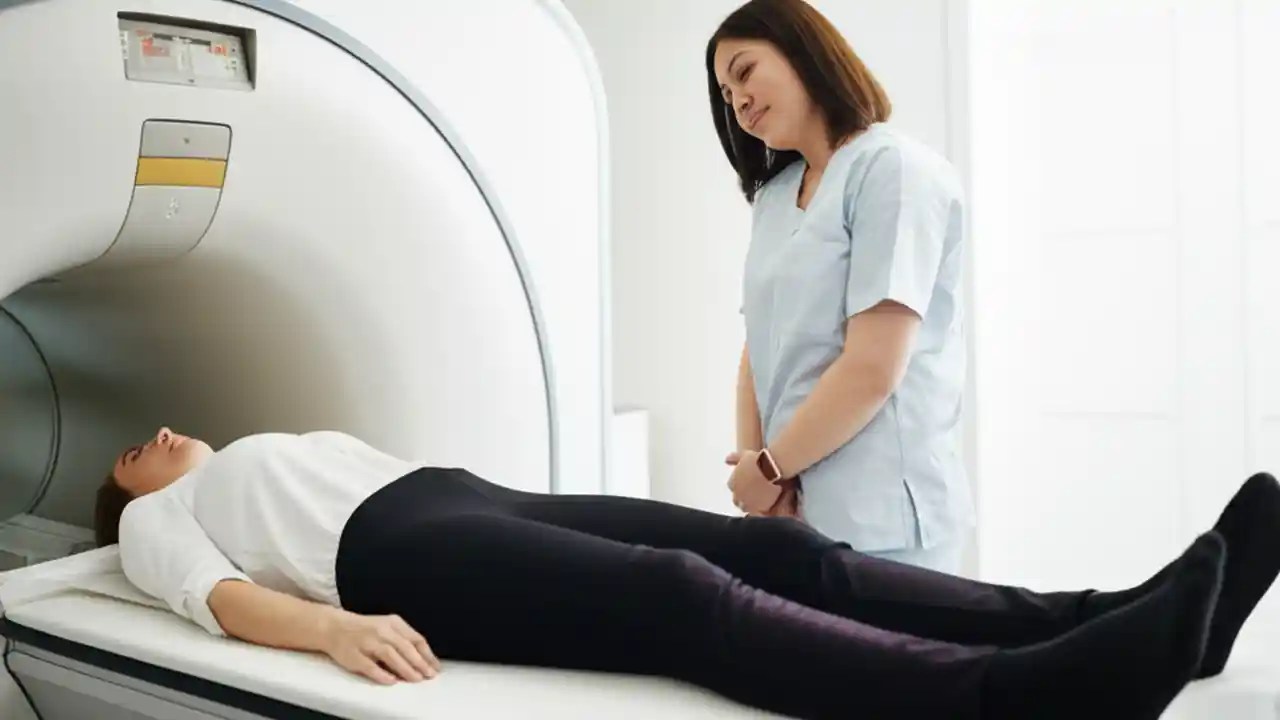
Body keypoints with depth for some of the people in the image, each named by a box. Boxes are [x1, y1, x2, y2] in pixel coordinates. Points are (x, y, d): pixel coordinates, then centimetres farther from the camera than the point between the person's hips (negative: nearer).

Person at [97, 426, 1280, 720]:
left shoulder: (296, 446, 40)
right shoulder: (157, 519, 23)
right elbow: (217, 594, 0)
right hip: (393, 550, -6)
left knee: (779, 551, -18)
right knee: (679, 594, -33)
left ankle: (1102, 623, -32)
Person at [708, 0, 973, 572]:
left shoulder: (894, 170, -10)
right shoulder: (772, 198, 13)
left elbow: (873, 371, -17)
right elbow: (760, 348, 8)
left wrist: (769, 467, -8)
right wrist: (755, 469, -8)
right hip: (793, 510, 7)